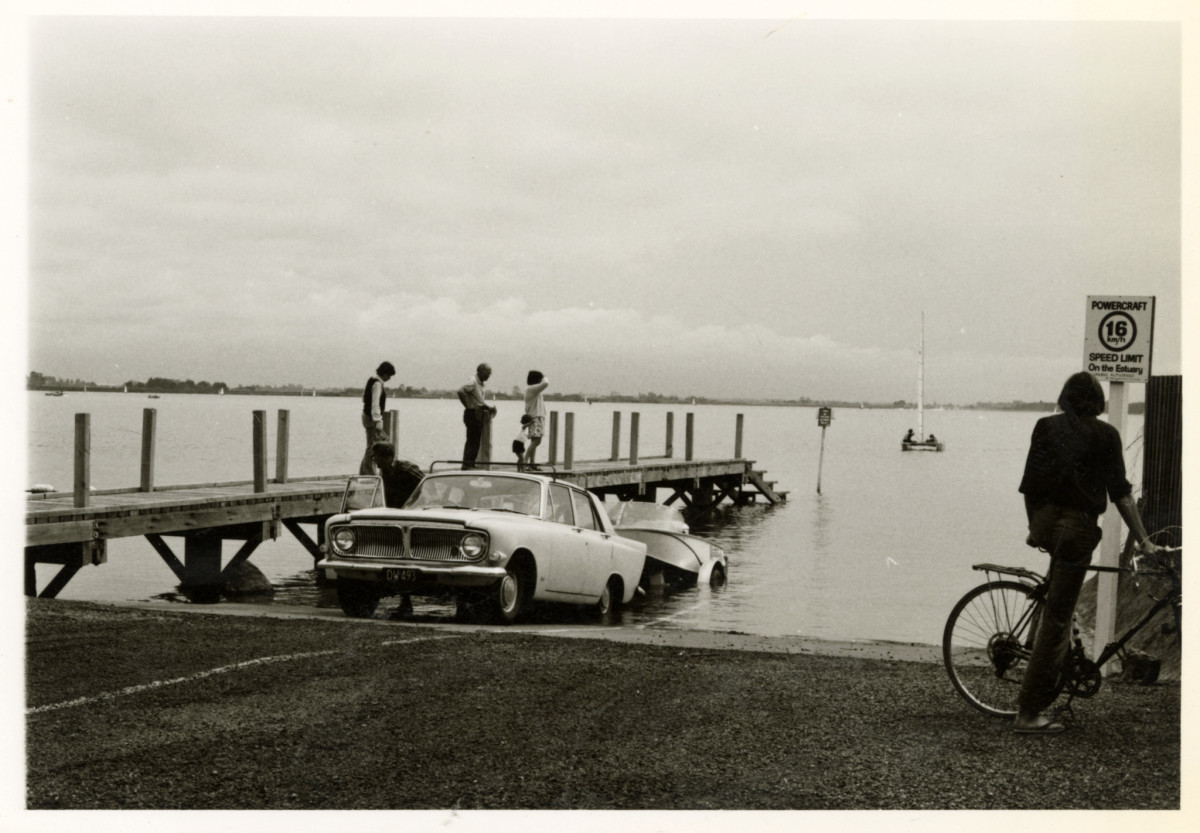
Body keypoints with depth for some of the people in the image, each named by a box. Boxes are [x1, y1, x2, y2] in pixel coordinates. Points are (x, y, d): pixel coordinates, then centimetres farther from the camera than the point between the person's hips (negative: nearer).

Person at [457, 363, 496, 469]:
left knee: (474, 442, 12)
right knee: (472, 441, -10)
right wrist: (467, 406, -23)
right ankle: (467, 465, -9)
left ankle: (470, 465, 17)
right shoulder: (473, 382, -13)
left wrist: (489, 408, 9)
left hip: (478, 415, 10)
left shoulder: (480, 384, 17)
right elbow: (460, 391, -28)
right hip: (472, 414, -10)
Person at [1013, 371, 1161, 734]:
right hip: (1077, 529, -4)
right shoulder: (1105, 435, -1)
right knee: (1056, 619, -2)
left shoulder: (1045, 427, 8)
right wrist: (1144, 540, 3)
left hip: (1044, 524, 4)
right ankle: (1029, 713, -1)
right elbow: (1120, 494, -3)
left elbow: (1029, 485, 11)